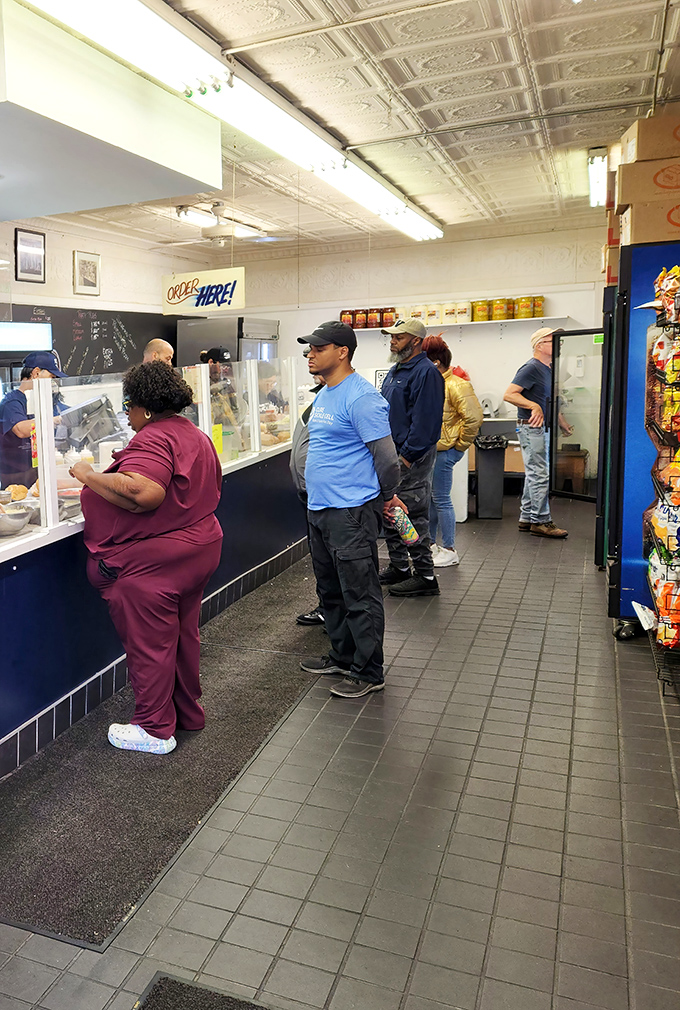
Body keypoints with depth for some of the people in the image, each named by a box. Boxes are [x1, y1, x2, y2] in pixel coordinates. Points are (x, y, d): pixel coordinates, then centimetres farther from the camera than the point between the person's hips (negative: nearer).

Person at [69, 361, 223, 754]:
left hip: (153, 562, -10)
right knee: (184, 637, 19)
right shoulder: (196, 434, 12)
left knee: (150, 645, 4)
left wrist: (89, 475, -22)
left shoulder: (153, 439, -20)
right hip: (199, 549, 10)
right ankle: (189, 713, 33)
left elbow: (142, 494, -36)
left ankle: (155, 729, 17)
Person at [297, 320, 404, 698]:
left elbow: (386, 455, -17)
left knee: (360, 595, 0)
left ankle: (369, 672, 12)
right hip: (320, 508, 10)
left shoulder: (361, 397, -16)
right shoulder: (323, 395, 15)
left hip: (351, 511, -10)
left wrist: (386, 498, -3)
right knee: (332, 591, 19)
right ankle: (343, 656, 34)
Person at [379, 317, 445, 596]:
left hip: (411, 459, -10)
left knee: (413, 518, -5)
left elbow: (425, 420, -21)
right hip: (390, 456, 10)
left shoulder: (426, 372, -14)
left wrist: (407, 456, -21)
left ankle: (425, 577, 4)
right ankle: (399, 567, 29)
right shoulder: (395, 371, 17)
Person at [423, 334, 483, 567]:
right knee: (429, 498, 15)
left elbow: (474, 417, -22)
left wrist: (461, 444, -13)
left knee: (441, 500, -3)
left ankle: (449, 550, 8)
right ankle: (430, 544, 28)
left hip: (444, 451, -9)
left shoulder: (456, 385, -16)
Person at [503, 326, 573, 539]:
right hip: (531, 428, -10)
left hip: (543, 429, 10)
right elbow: (509, 394, -21)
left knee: (534, 475, 13)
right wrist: (534, 406, -28)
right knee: (540, 476, -8)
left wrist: (562, 423, 26)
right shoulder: (531, 368, -13)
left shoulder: (548, 369, 17)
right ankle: (541, 522, -1)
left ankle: (526, 518, 20)